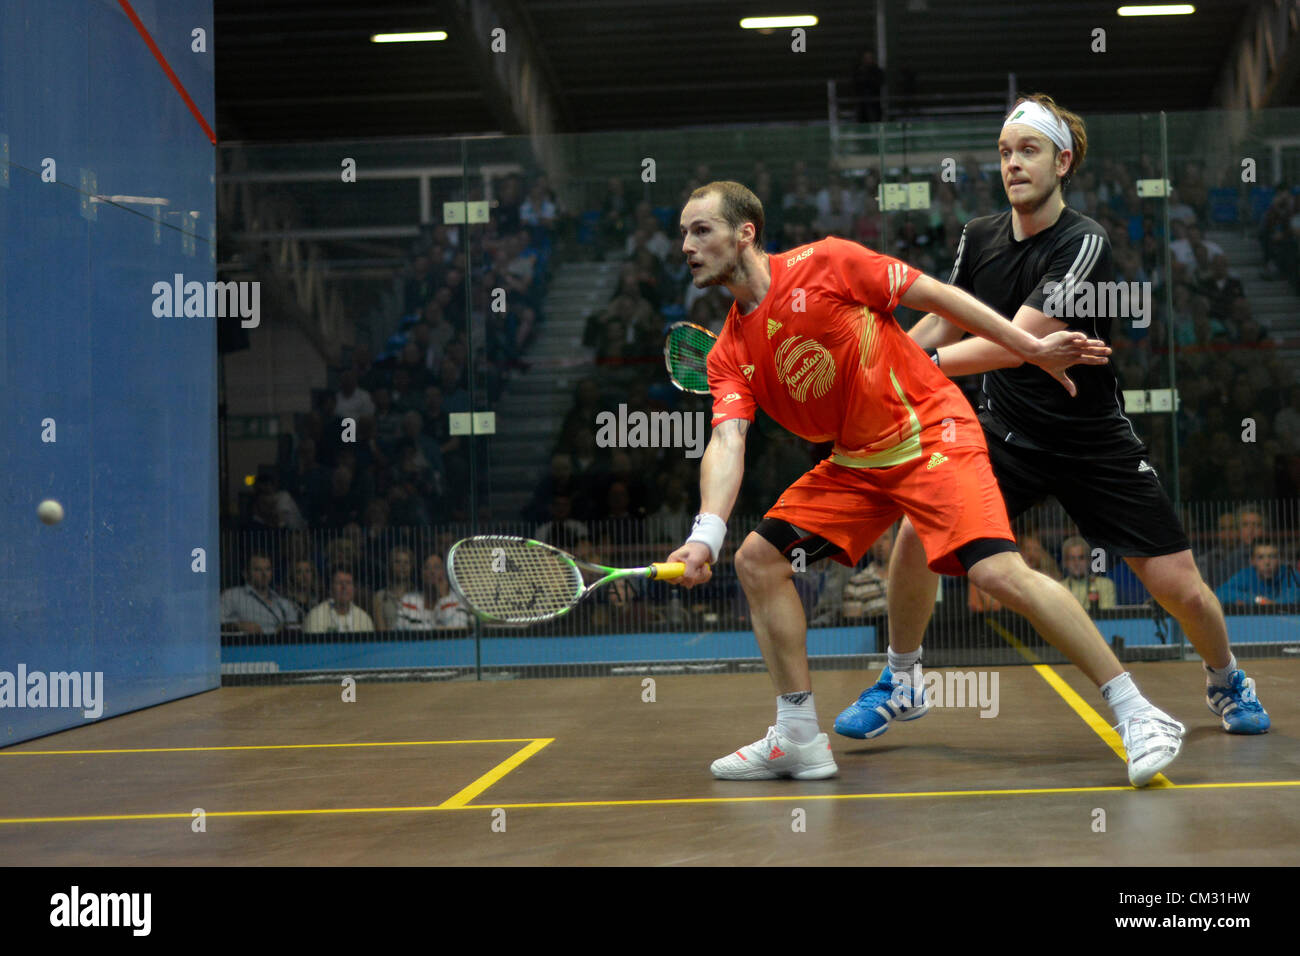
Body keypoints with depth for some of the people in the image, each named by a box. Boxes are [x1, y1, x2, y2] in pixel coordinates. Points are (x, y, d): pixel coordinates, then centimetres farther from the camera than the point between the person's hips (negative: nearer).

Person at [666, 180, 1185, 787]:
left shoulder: (825, 264, -11)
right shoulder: (728, 355, 3)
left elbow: (934, 294, -5)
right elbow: (727, 442, -10)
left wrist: (1031, 348, -7)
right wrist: (705, 534, -27)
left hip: (930, 435, -7)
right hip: (854, 463, 7)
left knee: (1000, 573, -23)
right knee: (758, 557, -2)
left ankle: (1140, 717, -13)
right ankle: (799, 739, 7)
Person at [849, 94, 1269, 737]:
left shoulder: (1084, 243, -19)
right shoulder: (978, 237, -1)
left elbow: (1016, 343, -26)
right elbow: (944, 322, 15)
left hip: (1093, 441, -3)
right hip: (1006, 434, 4)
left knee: (1180, 588, -4)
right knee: (919, 530, -18)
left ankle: (1225, 679, 29)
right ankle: (898, 681, 3)